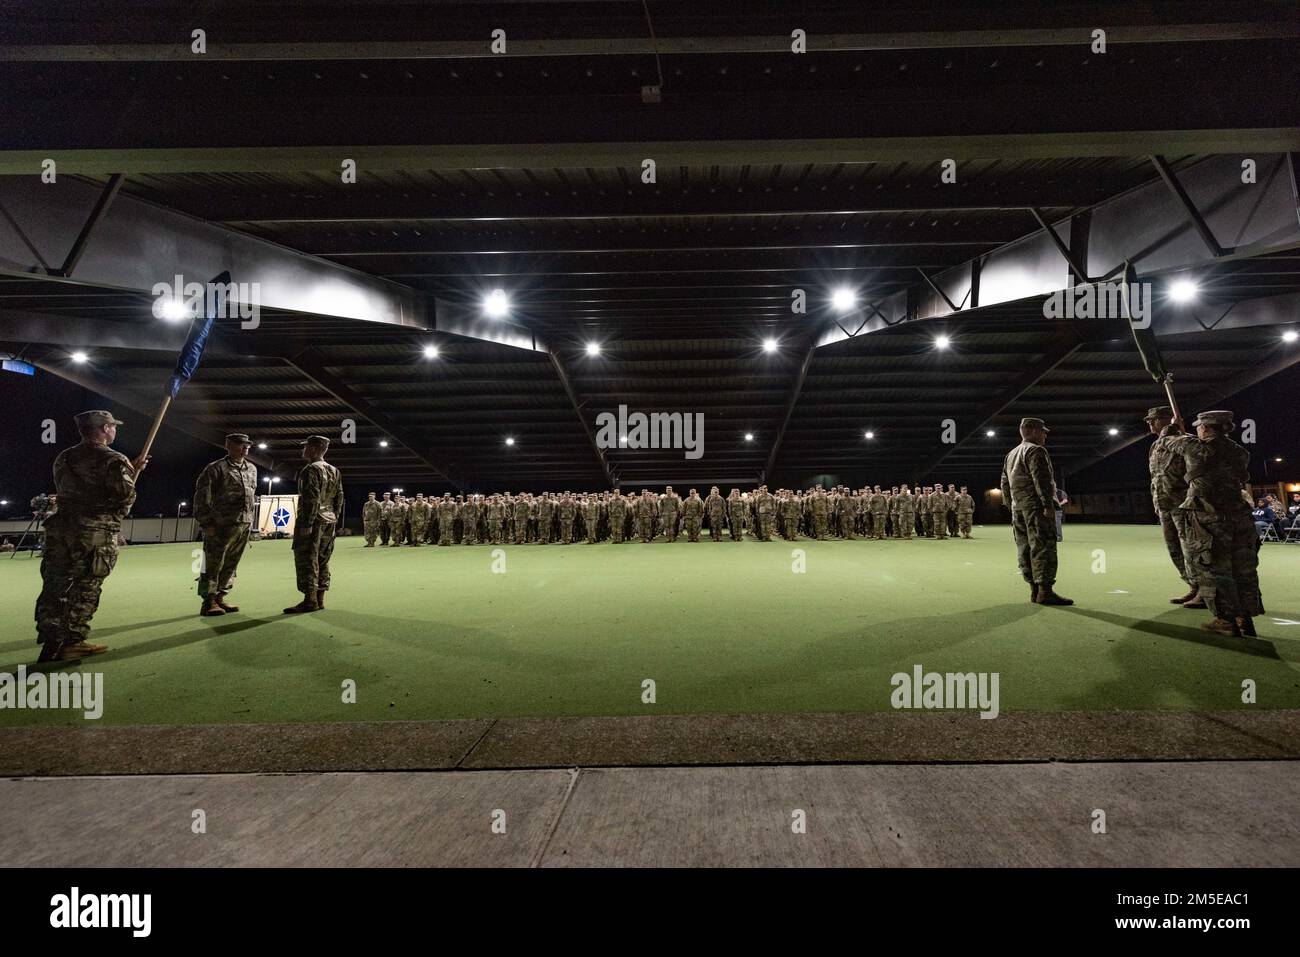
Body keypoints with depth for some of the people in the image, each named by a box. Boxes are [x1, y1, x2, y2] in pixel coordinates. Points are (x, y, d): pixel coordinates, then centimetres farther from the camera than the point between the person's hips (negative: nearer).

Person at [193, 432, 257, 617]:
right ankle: (208, 602, 8)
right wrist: (206, 523, -12)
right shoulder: (215, 468, -6)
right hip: (221, 526, -6)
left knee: (230, 566, 12)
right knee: (213, 565, 0)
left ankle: (219, 598, 21)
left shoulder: (252, 469, 14)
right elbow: (202, 498, -8)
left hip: (243, 526, 7)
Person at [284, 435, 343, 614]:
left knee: (307, 559, -6)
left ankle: (310, 600, -9)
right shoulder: (334, 471, 15)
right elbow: (339, 498, 15)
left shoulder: (311, 469, -11)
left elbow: (312, 499, -19)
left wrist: (307, 524, -19)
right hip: (329, 522, 8)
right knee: (323, 560, 11)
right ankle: (320, 599, 13)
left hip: (313, 521, -8)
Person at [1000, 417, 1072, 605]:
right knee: (1043, 547, -10)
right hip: (1035, 506, -9)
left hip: (1017, 508, 9)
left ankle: (1034, 589, 12)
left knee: (1025, 549, 8)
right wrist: (1048, 504, -20)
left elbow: (1005, 484, 21)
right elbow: (1041, 480, -17)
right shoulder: (1036, 451, -6)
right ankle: (1045, 591, -14)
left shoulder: (1010, 455, 21)